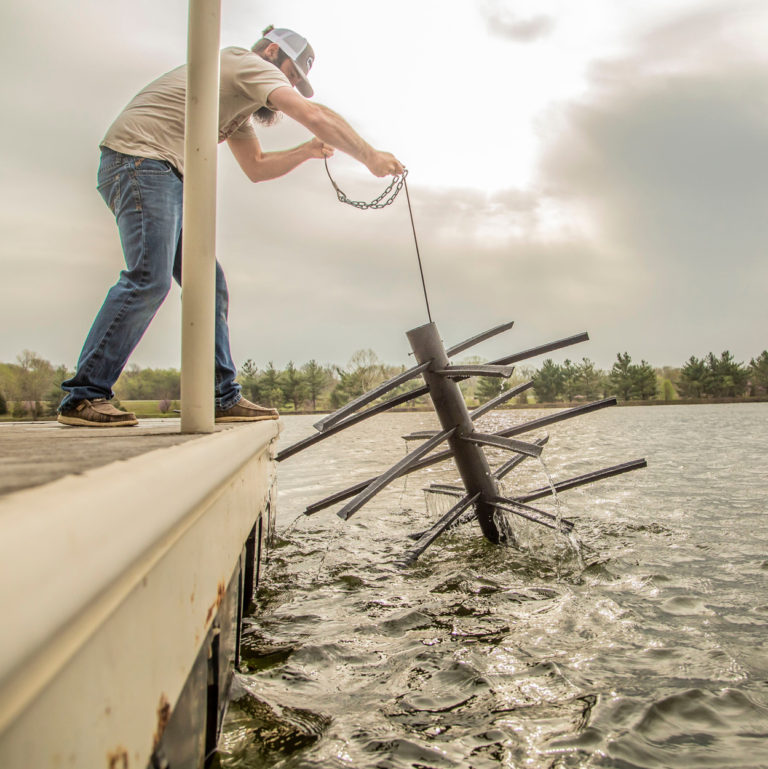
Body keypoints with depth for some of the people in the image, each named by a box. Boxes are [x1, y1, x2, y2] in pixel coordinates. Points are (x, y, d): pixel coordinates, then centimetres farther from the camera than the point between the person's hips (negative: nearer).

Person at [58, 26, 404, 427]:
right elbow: (313, 114, -14)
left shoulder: (242, 99, 29)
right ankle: (83, 395, -19)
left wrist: (306, 151, 16)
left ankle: (224, 397, 2)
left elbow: (256, 166, 29)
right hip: (139, 158, -10)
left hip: (168, 177, 10)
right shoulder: (250, 65, -1)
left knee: (209, 284, 2)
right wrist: (370, 156, -9)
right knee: (150, 278, -22)